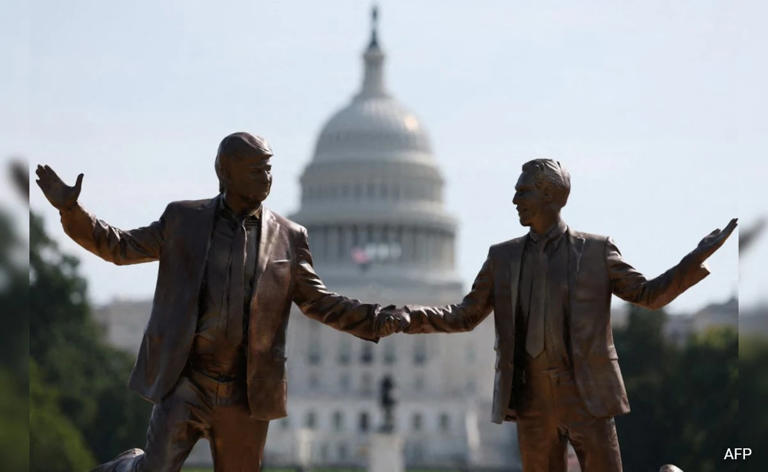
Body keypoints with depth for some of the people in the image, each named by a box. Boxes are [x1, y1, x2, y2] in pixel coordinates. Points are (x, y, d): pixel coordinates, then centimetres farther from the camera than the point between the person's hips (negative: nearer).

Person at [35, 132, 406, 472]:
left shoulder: (288, 237, 4)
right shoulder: (185, 219, 3)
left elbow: (318, 302, 7)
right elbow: (121, 247, 8)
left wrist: (377, 321, -8)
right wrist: (70, 209, -6)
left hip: (245, 393, 1)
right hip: (185, 383, -1)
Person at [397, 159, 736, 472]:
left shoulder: (595, 251, 2)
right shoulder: (503, 257, 10)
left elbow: (648, 295, 4)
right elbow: (465, 316, 11)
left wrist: (697, 259, -10)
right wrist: (409, 317, -4)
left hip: (587, 397, -3)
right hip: (533, 400, 3)